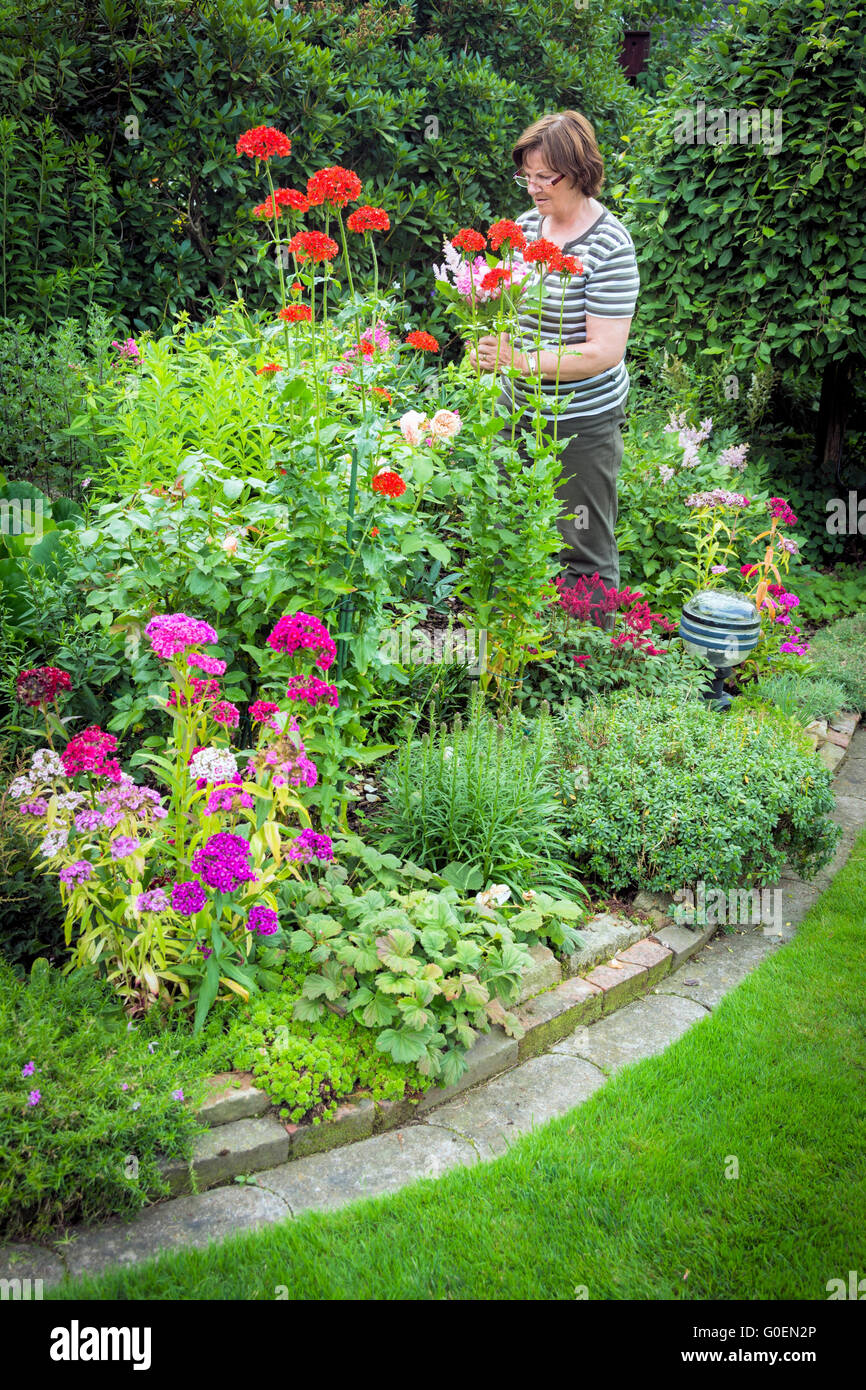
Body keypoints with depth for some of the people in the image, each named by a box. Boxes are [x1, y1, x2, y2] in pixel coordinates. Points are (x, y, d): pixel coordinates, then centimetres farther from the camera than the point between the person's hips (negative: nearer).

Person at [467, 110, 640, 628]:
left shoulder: (610, 246, -16)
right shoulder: (526, 225, 5)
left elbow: (606, 351, -21)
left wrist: (524, 361, -28)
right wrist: (491, 344, -2)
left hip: (584, 423, -7)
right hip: (521, 410, 7)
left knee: (585, 552, 3)